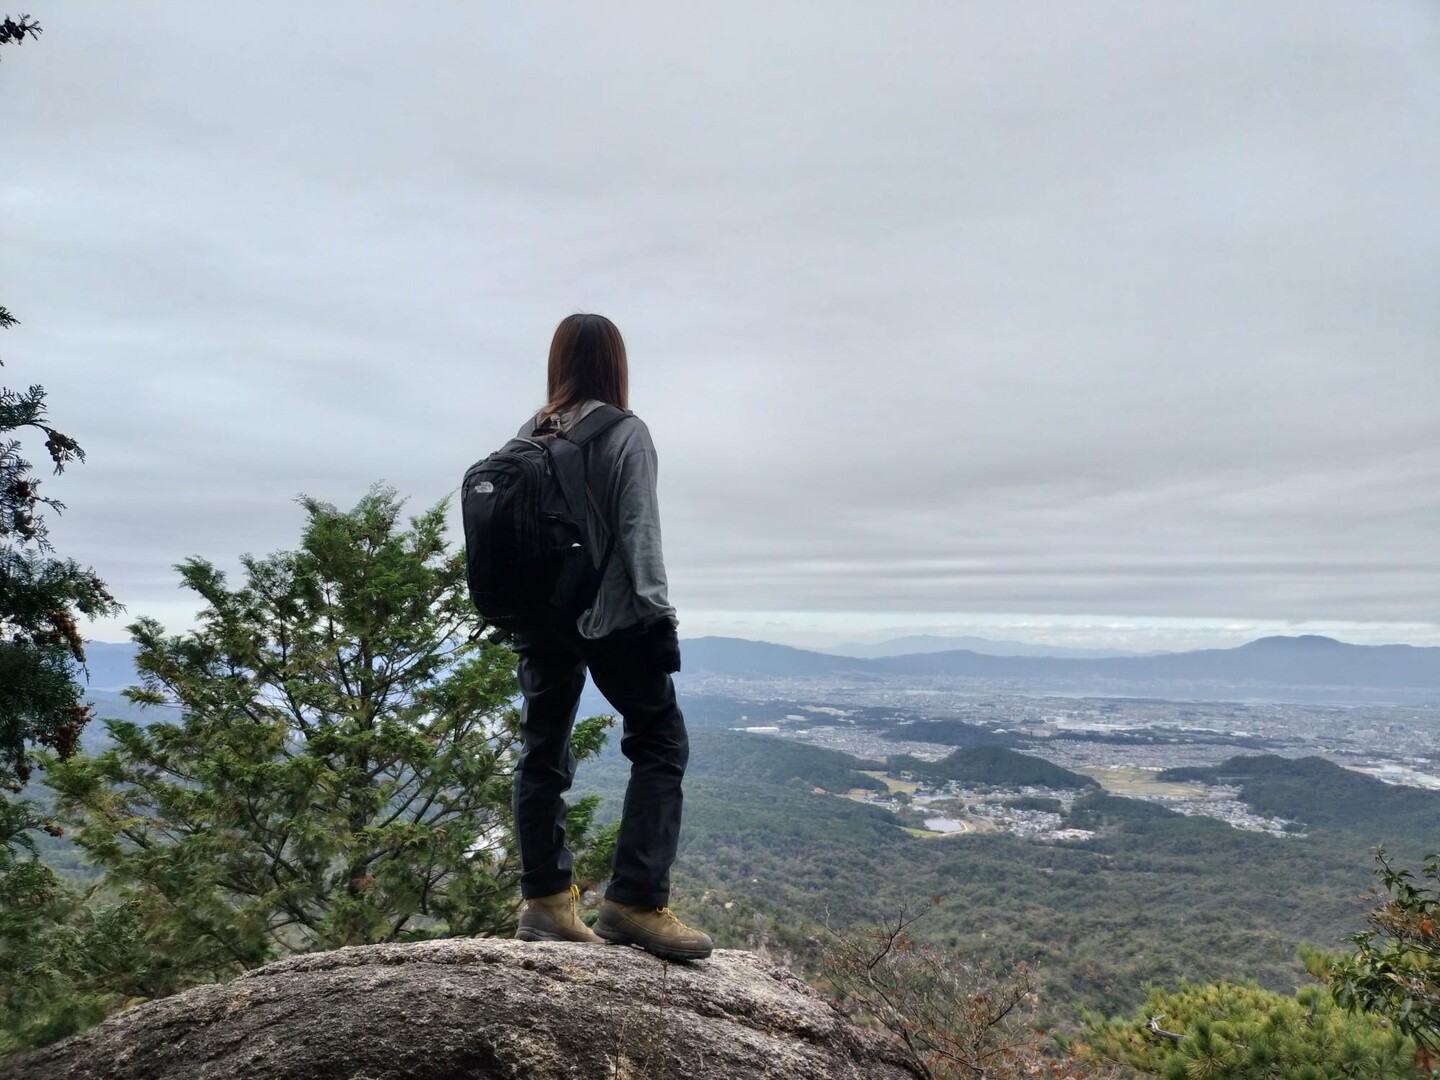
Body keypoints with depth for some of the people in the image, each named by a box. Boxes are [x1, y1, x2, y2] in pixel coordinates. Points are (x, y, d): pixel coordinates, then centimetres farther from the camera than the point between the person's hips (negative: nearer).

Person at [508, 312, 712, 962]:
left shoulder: (526, 437, 8)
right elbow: (638, 531, -12)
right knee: (660, 746, 3)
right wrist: (657, 614, -11)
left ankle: (544, 903, 16)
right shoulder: (625, 433, -6)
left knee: (542, 755, 12)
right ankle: (634, 903, -5)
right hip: (611, 616, -5)